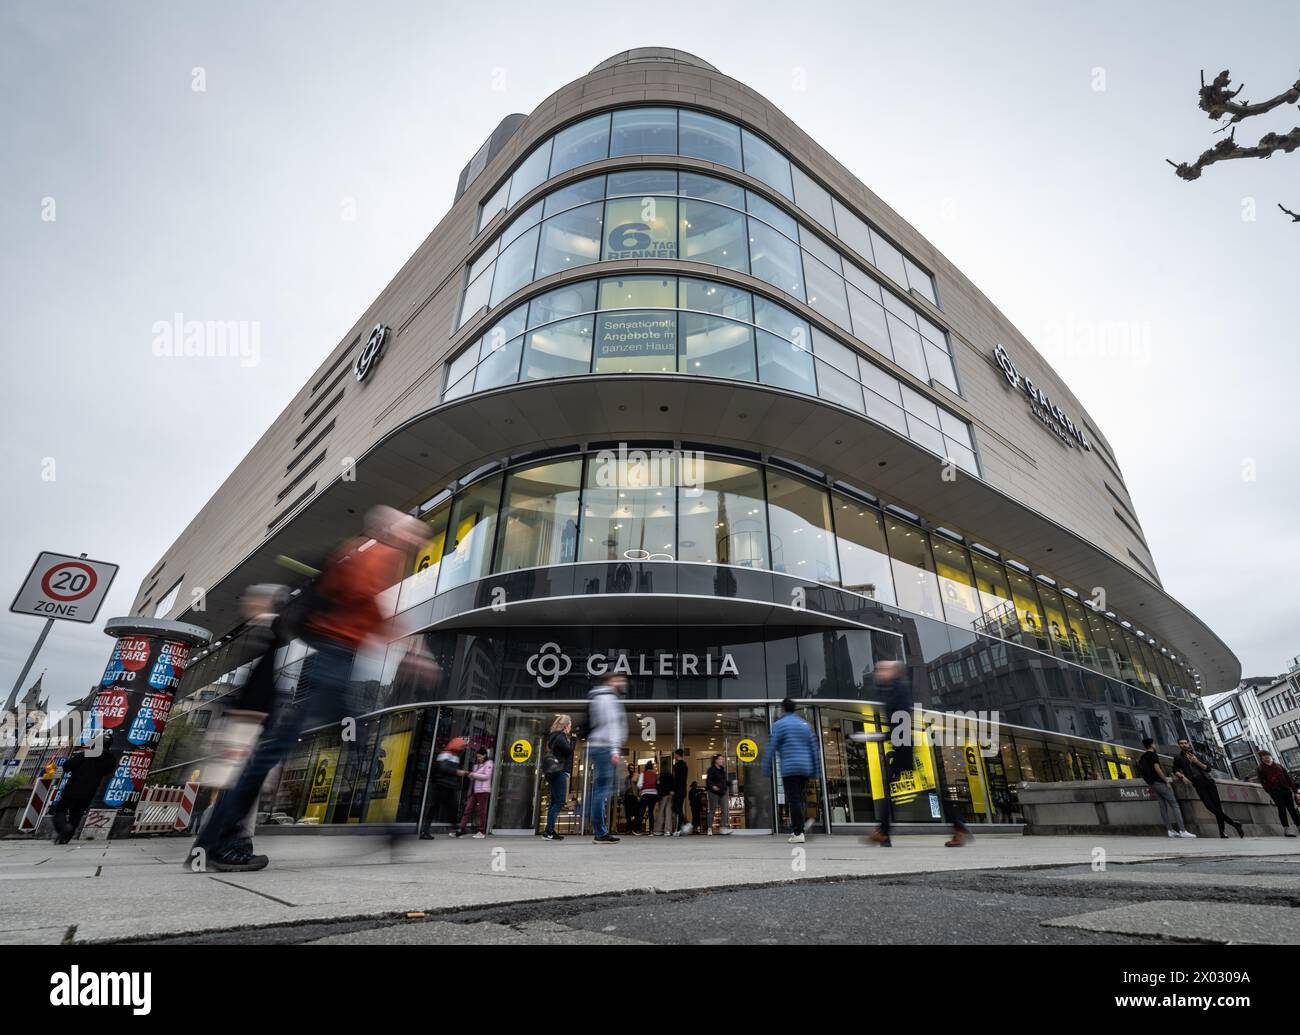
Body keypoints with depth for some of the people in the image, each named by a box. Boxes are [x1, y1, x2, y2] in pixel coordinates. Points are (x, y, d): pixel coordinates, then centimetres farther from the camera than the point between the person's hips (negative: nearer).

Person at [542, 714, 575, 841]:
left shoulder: (555, 736, 18)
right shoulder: (560, 737, -11)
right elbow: (569, 750, -15)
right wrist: (573, 738, -6)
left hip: (554, 773, 10)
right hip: (559, 772, -10)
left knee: (555, 802, 10)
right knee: (560, 801, -9)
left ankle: (550, 831, 10)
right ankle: (549, 831, -10)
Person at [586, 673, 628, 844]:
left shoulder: (600, 697, 22)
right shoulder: (607, 697, -9)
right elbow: (610, 724, -17)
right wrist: (614, 749, -21)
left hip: (598, 747, 10)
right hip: (604, 747, -10)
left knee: (603, 789, 11)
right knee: (603, 789, -8)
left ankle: (601, 830, 15)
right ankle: (601, 833, -5)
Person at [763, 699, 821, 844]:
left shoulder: (779, 724, -1)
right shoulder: (805, 725, 14)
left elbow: (772, 748, -5)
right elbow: (814, 748, 13)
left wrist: (766, 769, 0)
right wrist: (816, 770, 17)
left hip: (789, 769, -5)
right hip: (806, 769, 5)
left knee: (794, 801, -3)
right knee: (799, 800, 13)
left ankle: (798, 833, -7)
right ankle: (795, 830, 16)